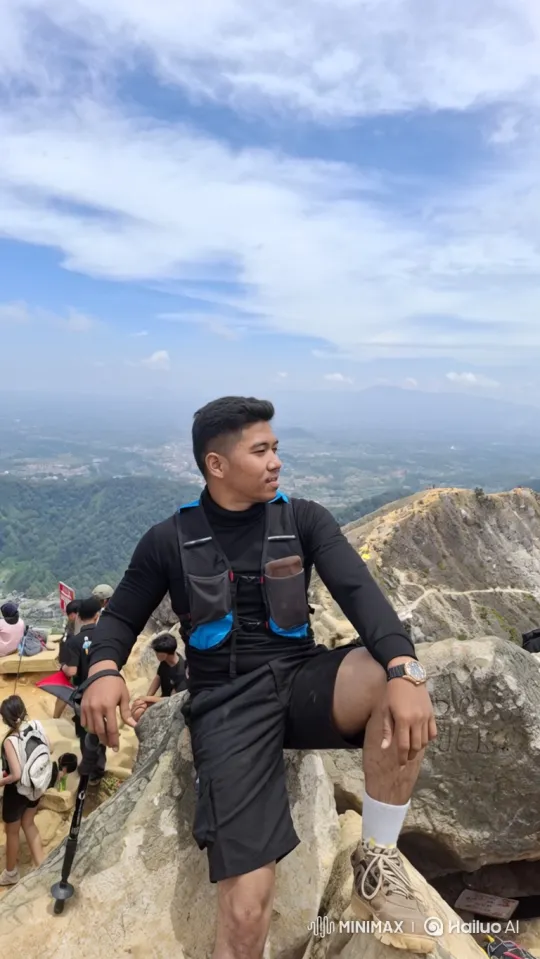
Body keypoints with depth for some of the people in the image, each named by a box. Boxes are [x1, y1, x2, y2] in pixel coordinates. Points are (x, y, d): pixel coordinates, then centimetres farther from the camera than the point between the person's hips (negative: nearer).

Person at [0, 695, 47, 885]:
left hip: (17, 790, -5)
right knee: (28, 824, 28)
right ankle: (42, 865, 35)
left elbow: (16, 775, -30)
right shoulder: (37, 724, -16)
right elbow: (49, 749, -2)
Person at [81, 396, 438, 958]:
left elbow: (359, 591, -11)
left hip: (299, 679, 2)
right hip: (226, 705, -2)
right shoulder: (170, 541, 1)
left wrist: (404, 670, -31)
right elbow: (121, 617, 9)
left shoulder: (303, 520, 2)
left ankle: (376, 861, -9)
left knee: (397, 682, -29)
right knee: (246, 907, -19)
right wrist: (104, 670, -15)